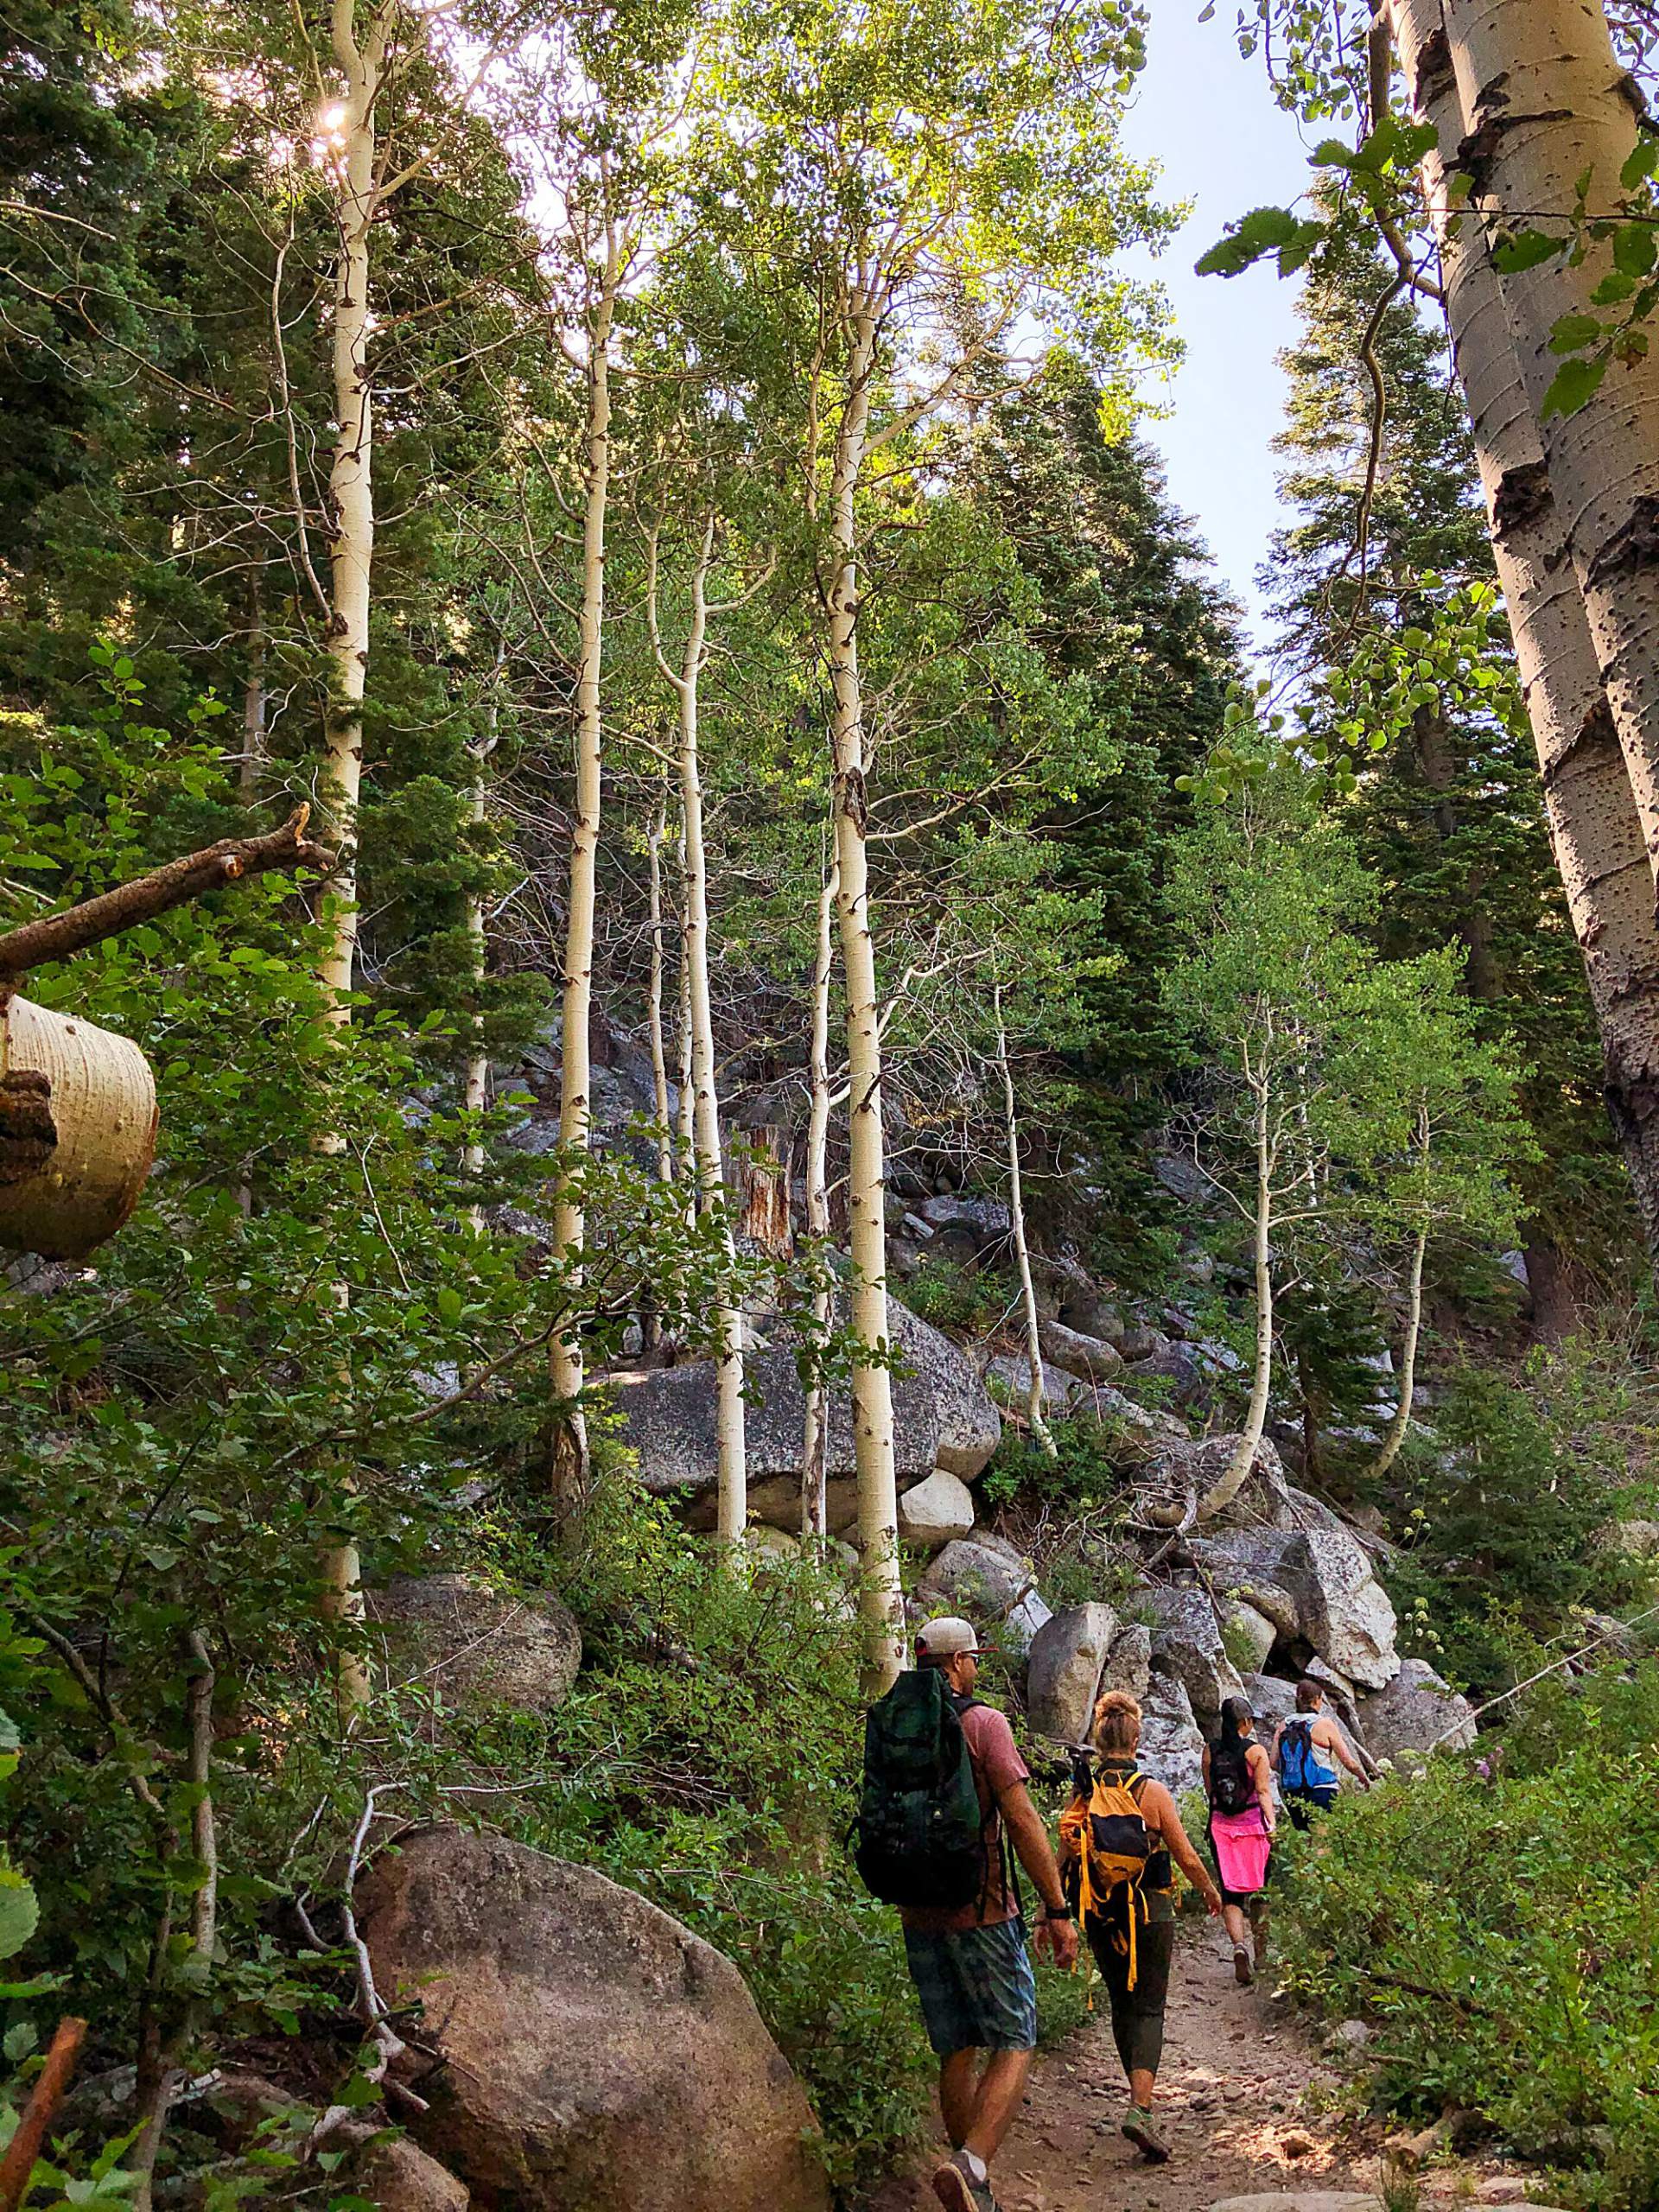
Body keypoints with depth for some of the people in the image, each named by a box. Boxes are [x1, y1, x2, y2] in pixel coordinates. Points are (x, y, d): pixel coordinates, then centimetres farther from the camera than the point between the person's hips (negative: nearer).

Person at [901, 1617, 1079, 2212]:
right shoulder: (983, 1723, -10)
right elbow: (1022, 1822, -13)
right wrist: (1057, 1909, -9)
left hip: (919, 1917, 6)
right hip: (981, 1911, -5)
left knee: (956, 2055, 14)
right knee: (1013, 2044, 4)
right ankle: (970, 2163, -15)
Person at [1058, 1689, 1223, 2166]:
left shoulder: (1081, 1794, -3)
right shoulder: (1152, 1792, -11)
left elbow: (1063, 1860, 0)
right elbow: (1187, 1859, -4)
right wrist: (1211, 1892, 15)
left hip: (1100, 1917, 3)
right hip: (1150, 1912, -3)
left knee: (1122, 2006, 18)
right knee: (1148, 2009, 3)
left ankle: (1142, 2098, 29)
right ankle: (1140, 2107, -13)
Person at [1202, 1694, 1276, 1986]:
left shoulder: (1210, 1751, 2)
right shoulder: (1256, 1751, -7)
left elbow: (1209, 1791, 9)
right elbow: (1263, 1791, -15)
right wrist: (1272, 1821, -19)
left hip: (1221, 1827, 2)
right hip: (1253, 1825, -2)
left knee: (1230, 1892, 3)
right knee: (1258, 1890, 16)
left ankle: (1239, 1945, -19)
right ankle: (1261, 1952, 26)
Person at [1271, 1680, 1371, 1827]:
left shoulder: (1284, 1725, 6)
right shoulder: (1325, 1724, -5)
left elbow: (1274, 1763, 5)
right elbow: (1349, 1762, -1)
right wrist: (1364, 1778, 18)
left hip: (1291, 1794, 4)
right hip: (1322, 1792, -4)